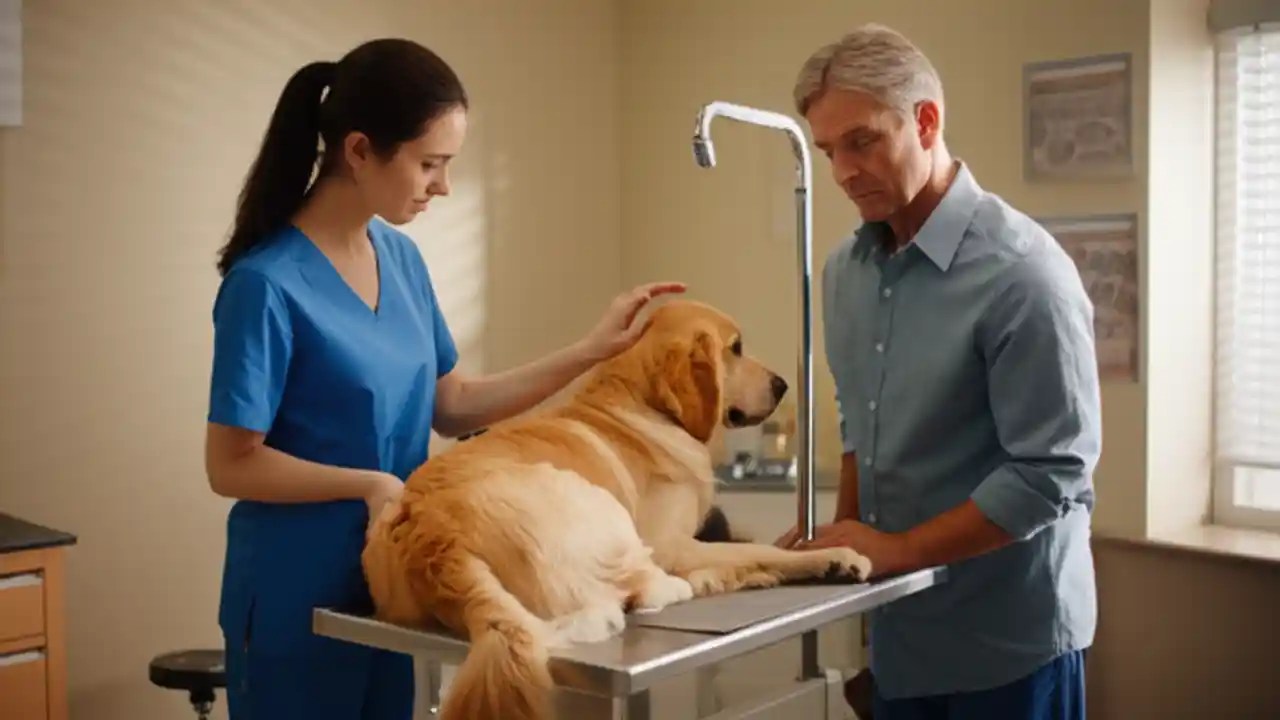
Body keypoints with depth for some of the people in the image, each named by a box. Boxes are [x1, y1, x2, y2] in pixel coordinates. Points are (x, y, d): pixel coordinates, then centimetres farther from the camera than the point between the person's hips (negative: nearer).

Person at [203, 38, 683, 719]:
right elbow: (231, 465, -15)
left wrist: (592, 350, 1)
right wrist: (370, 484, -21)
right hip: (296, 594, -6)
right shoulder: (266, 284, -18)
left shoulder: (401, 257, 3)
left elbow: (451, 405, 6)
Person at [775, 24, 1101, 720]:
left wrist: (898, 550, -16)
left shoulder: (1021, 273, -20)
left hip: (1008, 636, -6)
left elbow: (1052, 475, -20)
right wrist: (847, 532, 2)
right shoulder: (845, 269, 3)